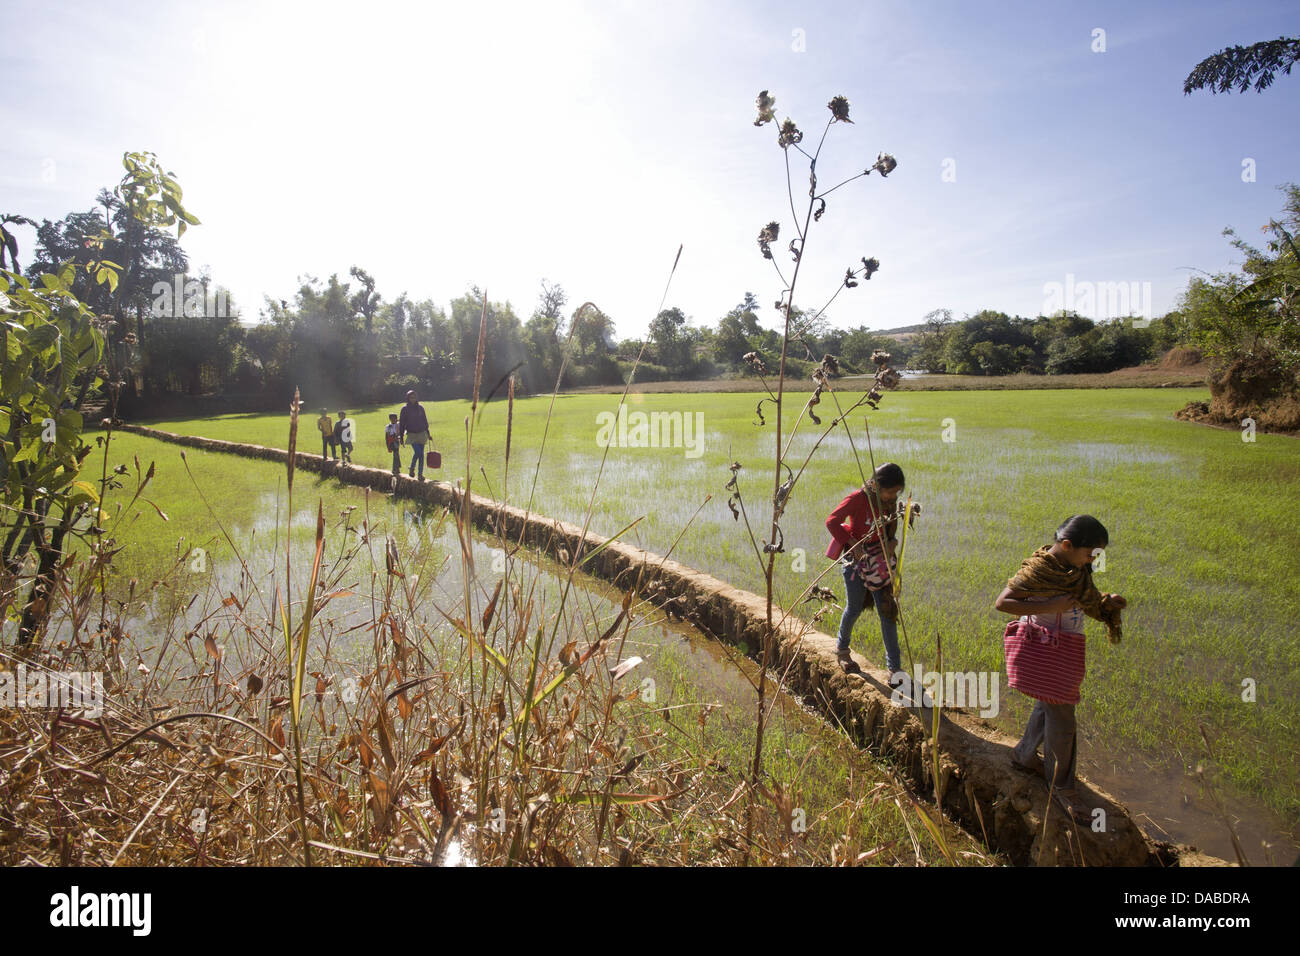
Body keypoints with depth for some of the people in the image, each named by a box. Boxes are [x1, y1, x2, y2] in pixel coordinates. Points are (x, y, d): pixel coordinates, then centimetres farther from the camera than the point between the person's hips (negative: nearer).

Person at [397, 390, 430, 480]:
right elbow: (401, 423, 1)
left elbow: (425, 421, 16)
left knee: (421, 454, 3)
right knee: (417, 452, -19)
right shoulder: (405, 409, -2)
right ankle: (412, 469, 5)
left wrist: (427, 432, 15)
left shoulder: (420, 407, 7)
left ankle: (420, 474, 11)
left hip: (421, 434, 3)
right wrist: (401, 436, -1)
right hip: (412, 434, -3)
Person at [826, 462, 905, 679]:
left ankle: (894, 667, 7)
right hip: (856, 556, -5)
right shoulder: (859, 498, -19)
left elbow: (891, 529, 12)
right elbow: (831, 521, -22)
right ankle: (842, 648, 36)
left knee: (887, 610, 1)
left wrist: (892, 542, -10)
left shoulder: (890, 501, -1)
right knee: (854, 608, 7)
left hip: (879, 559, 5)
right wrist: (853, 544, -26)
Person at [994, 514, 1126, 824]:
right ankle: (1062, 787, 19)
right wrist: (1048, 607, -29)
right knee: (1062, 721, 1)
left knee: (1048, 707, 22)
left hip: (1067, 650, 8)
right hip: (1044, 650, -8)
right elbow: (1002, 602, -24)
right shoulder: (1037, 571, -21)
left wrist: (1108, 601, -6)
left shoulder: (1076, 569, 3)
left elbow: (1087, 601, 16)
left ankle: (1024, 755, 44)